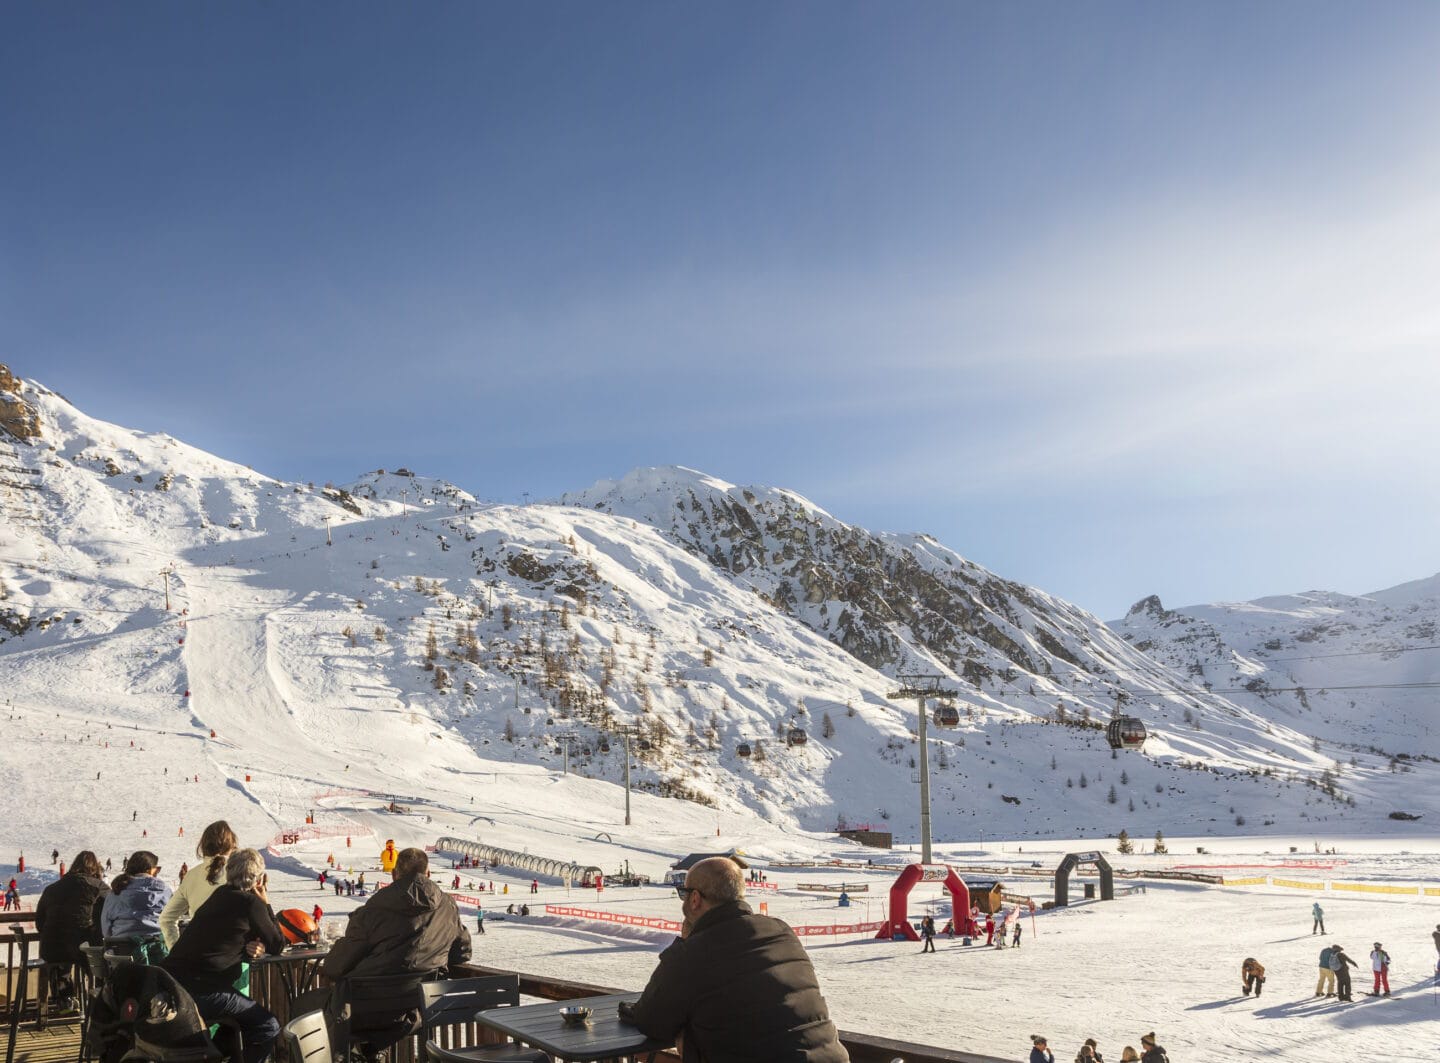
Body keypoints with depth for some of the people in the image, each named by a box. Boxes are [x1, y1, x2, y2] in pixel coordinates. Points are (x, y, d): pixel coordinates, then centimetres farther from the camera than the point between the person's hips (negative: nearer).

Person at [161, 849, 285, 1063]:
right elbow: (277, 946, 2)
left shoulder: (221, 895, 16)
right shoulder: (251, 903, -8)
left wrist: (248, 947, 7)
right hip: (203, 991, -9)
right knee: (268, 1027, 0)